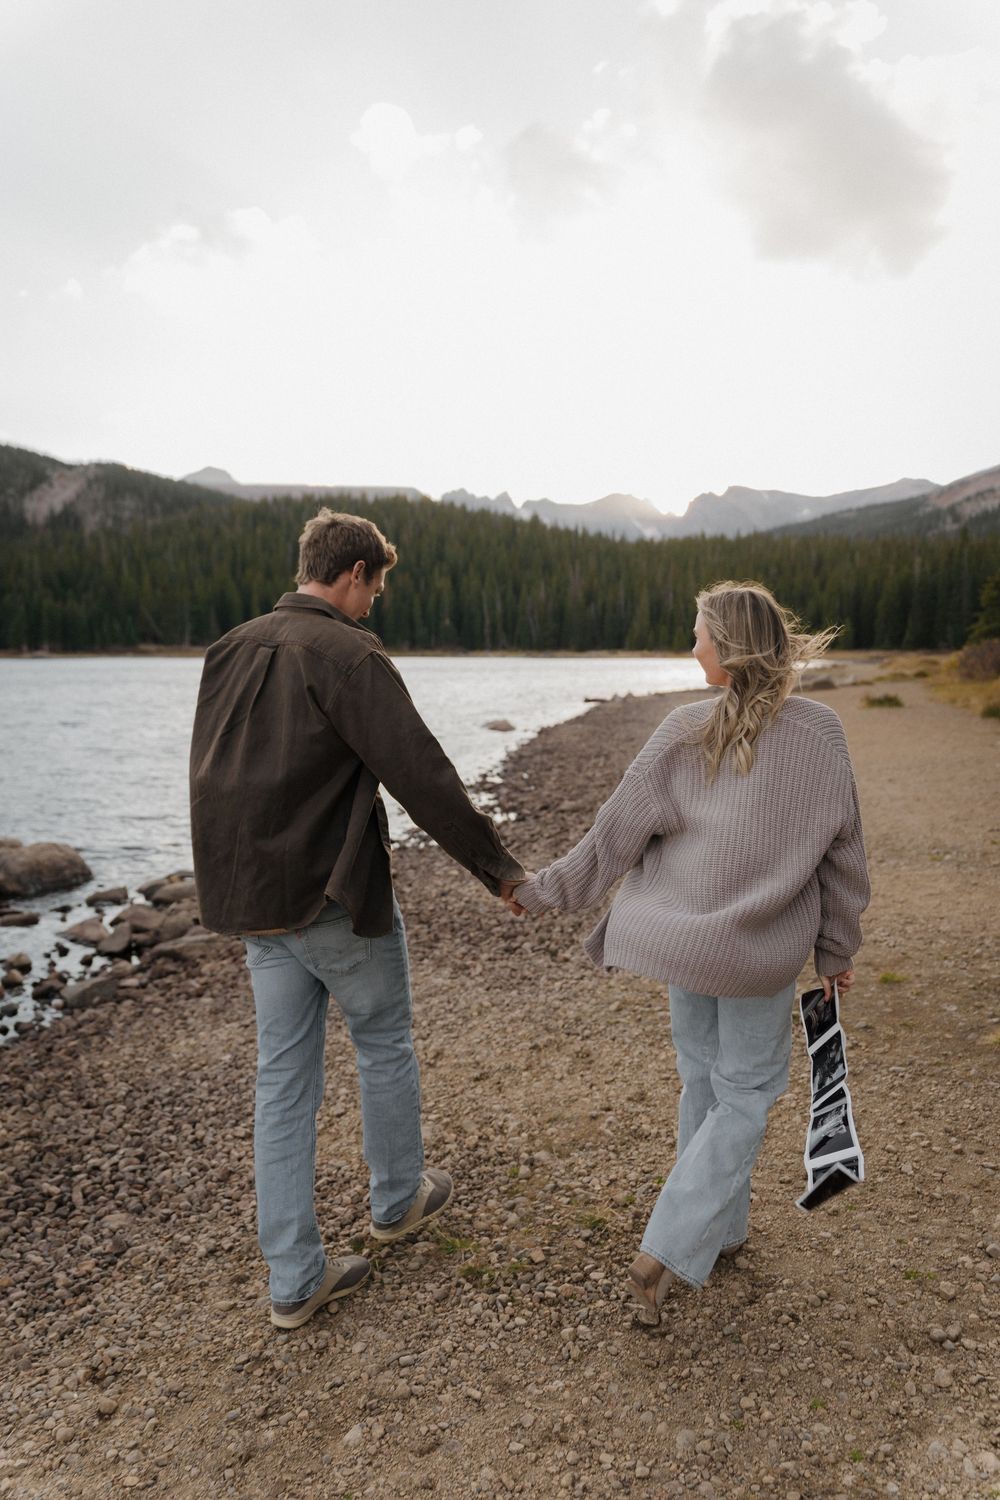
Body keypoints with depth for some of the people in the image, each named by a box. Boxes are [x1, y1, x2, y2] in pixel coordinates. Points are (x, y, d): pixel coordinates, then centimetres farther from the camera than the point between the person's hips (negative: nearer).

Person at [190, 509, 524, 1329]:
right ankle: (399, 1200, 38)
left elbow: (213, 775, 15)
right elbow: (423, 776, -20)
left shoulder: (231, 650, 8)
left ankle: (294, 1276, 23)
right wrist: (500, 867, -11)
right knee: (385, 1047, 17)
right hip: (335, 896, -7)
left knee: (285, 1075, 13)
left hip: (251, 902, 7)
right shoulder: (347, 655, -16)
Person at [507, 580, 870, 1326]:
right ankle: (665, 1257, 10)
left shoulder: (685, 734, -13)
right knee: (744, 1096, 13)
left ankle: (721, 1229, 38)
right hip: (765, 952, -1)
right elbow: (842, 851, -4)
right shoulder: (821, 731, -10)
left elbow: (615, 836, -9)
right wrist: (837, 947, 9)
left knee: (705, 1078, 21)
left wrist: (543, 889, 4)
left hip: (686, 936, 1)